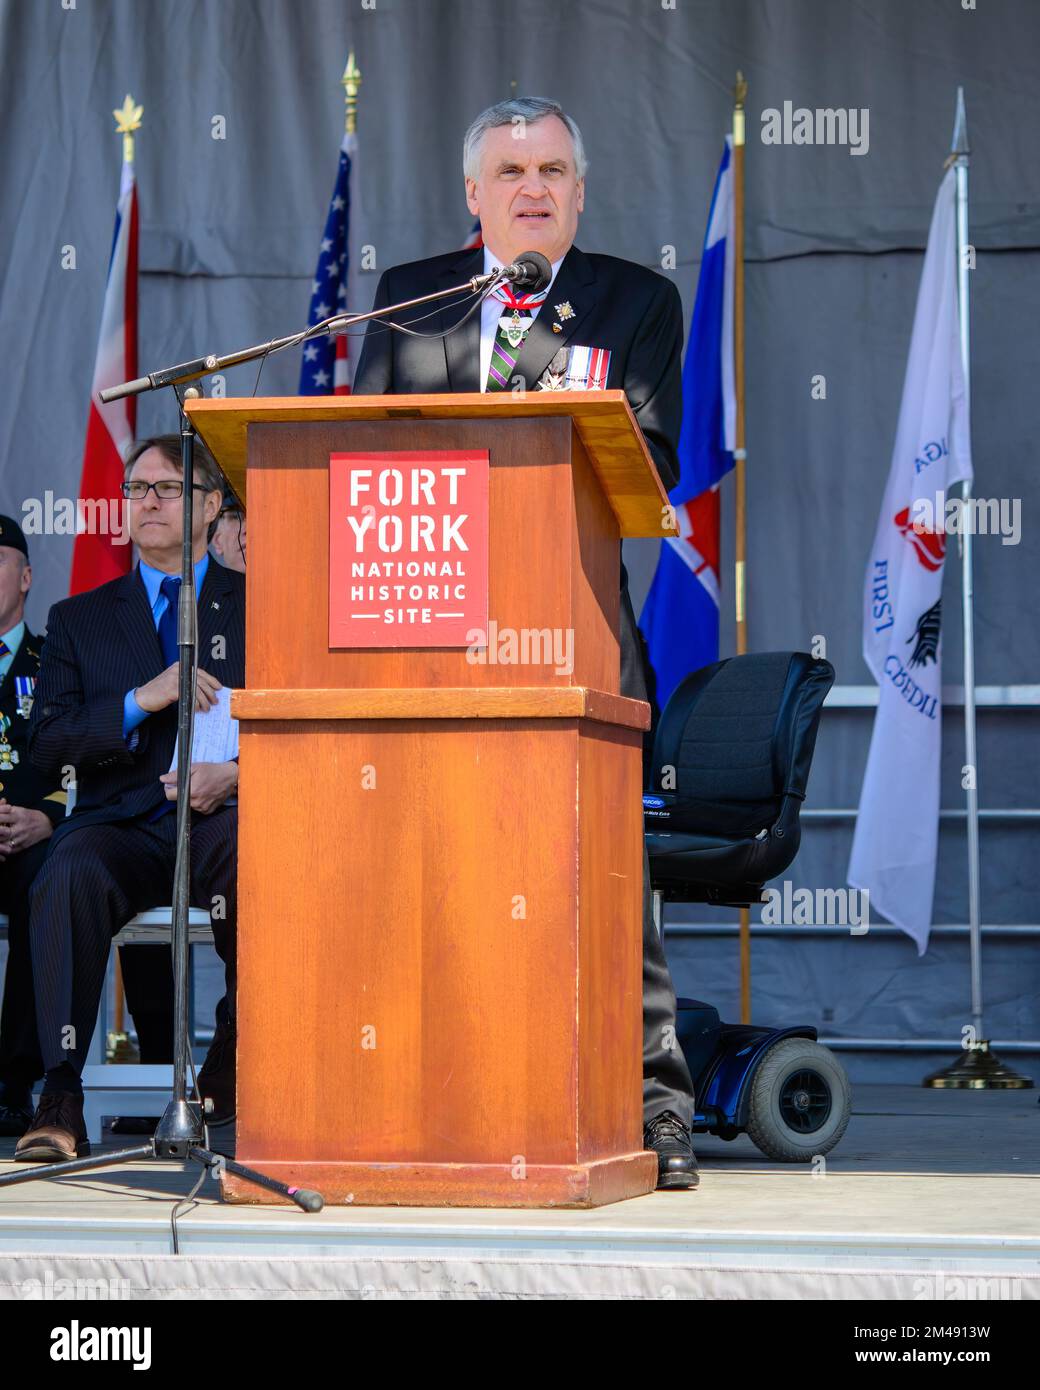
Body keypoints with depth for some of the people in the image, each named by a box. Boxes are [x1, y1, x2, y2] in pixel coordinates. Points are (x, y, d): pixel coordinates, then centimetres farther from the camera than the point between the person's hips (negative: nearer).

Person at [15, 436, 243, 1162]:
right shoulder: (79, 620, 18)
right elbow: (47, 743, 6)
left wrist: (238, 774, -13)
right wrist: (141, 701, -10)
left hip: (224, 816, -1)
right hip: (121, 824, 1)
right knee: (71, 875, -35)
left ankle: (233, 1074, -21)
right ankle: (60, 1096, -35)